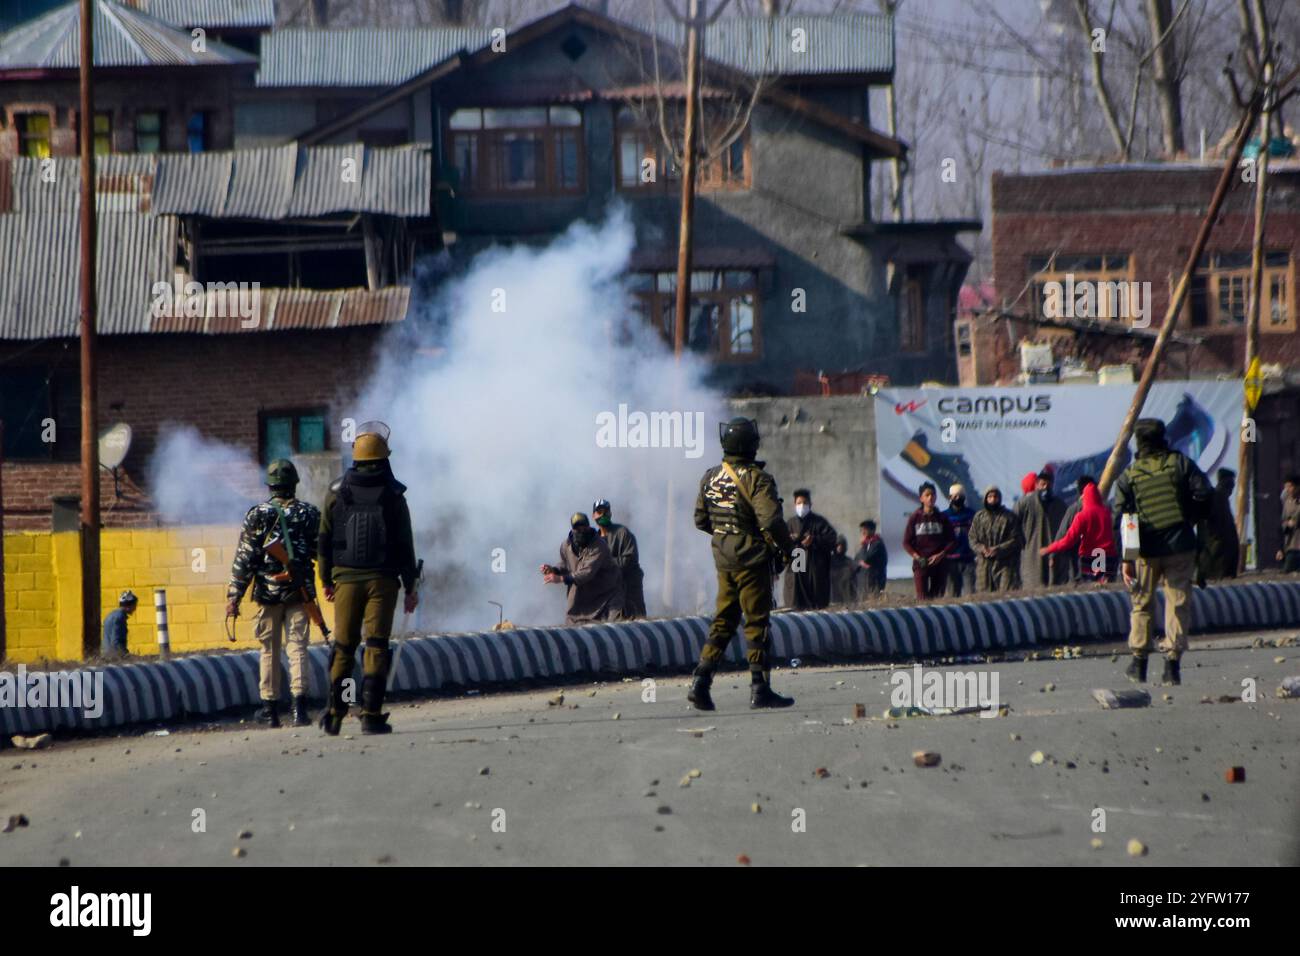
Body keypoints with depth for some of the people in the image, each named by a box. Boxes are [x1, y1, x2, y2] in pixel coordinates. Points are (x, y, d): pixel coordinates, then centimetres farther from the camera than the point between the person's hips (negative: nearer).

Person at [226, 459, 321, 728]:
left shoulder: (257, 515, -4)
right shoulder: (310, 514, 0)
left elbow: (244, 559, -5)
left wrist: (234, 596, -3)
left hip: (268, 593, 0)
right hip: (300, 592, 0)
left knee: (270, 650, 10)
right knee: (297, 647, 0)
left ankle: (270, 710, 14)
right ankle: (299, 708, -12)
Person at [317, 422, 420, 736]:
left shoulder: (336, 492, 2)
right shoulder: (393, 495, -2)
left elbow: (324, 540, 5)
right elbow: (405, 544, -1)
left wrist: (327, 580, 13)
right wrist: (410, 586, 4)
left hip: (346, 579, 2)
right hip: (382, 579, -2)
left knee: (343, 646, 10)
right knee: (376, 645, -2)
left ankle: (334, 715, 12)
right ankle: (371, 715, -9)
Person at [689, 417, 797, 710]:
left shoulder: (710, 478, 6)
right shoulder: (757, 479, -16)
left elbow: (701, 520, 14)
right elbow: (771, 521, -23)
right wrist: (787, 548, -8)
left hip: (723, 560, 6)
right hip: (751, 560, -6)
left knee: (722, 621, 13)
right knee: (756, 623, -1)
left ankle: (701, 683, 6)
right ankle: (759, 690, 0)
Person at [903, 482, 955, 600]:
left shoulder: (942, 518, 6)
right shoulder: (915, 518, 3)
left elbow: (952, 541, 7)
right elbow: (906, 542, 5)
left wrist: (941, 555, -9)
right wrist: (916, 556, -12)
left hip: (939, 563, 2)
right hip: (921, 564, -2)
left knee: (937, 598, 1)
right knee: (922, 598, -11)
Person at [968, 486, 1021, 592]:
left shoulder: (1009, 516, 4)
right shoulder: (979, 517, 13)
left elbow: (1015, 540, -1)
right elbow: (972, 539, 11)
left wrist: (999, 549, -15)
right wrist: (981, 549, -11)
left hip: (1005, 564, -3)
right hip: (984, 563, 3)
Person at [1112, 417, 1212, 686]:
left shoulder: (1128, 476, 1)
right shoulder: (1181, 463, -1)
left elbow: (1122, 518, -2)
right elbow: (1204, 496, -8)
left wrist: (1126, 559, -1)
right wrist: (1189, 518, 10)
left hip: (1146, 550, 1)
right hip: (1181, 546, -1)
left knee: (1142, 603, 15)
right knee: (1178, 603, 2)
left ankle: (1139, 663, 19)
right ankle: (1173, 660, -5)